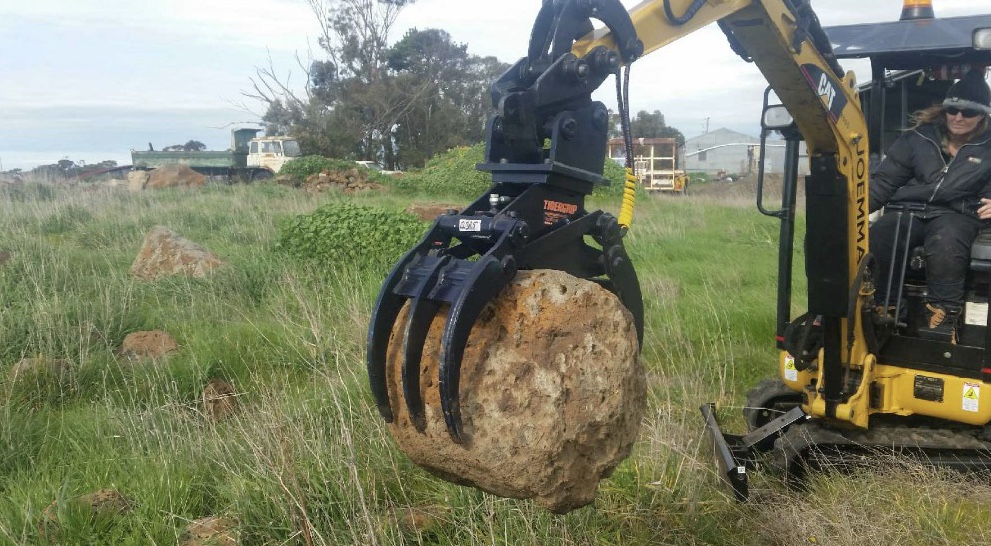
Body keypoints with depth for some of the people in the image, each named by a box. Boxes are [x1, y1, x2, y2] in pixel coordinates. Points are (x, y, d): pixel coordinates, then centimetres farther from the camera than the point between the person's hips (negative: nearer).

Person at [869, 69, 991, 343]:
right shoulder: (919, 137, 11)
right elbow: (885, 180, 10)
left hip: (957, 213, -1)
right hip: (909, 208, 2)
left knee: (945, 245, -39)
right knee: (876, 241, -32)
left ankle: (943, 313, -29)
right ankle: (882, 306, -18)